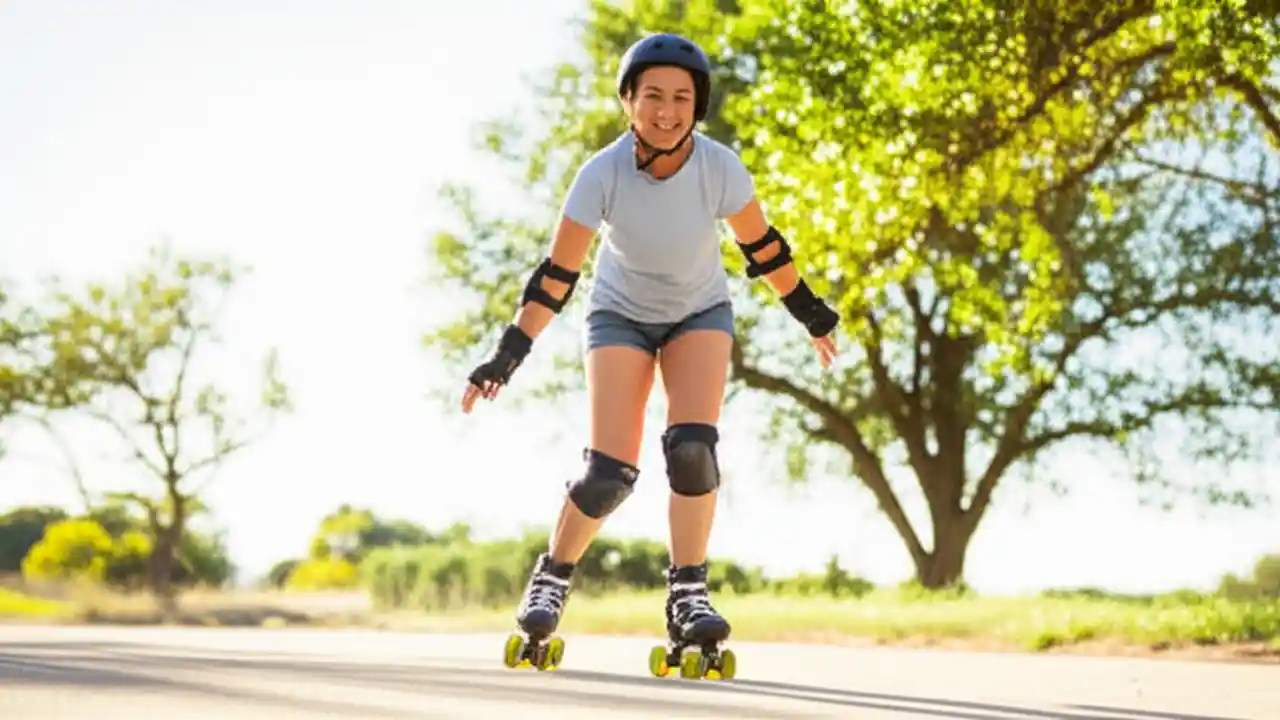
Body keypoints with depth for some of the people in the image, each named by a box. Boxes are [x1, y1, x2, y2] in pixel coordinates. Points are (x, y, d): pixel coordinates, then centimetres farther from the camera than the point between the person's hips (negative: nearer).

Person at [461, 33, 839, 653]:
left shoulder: (719, 167, -25)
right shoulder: (601, 174, -28)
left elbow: (762, 247, -7)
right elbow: (556, 275, -22)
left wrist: (811, 314, 3)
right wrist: (507, 356, -25)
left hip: (700, 312, 1)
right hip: (621, 315, -1)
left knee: (693, 448, -21)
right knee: (610, 472, -12)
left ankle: (688, 595, -10)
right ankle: (552, 578, 12)